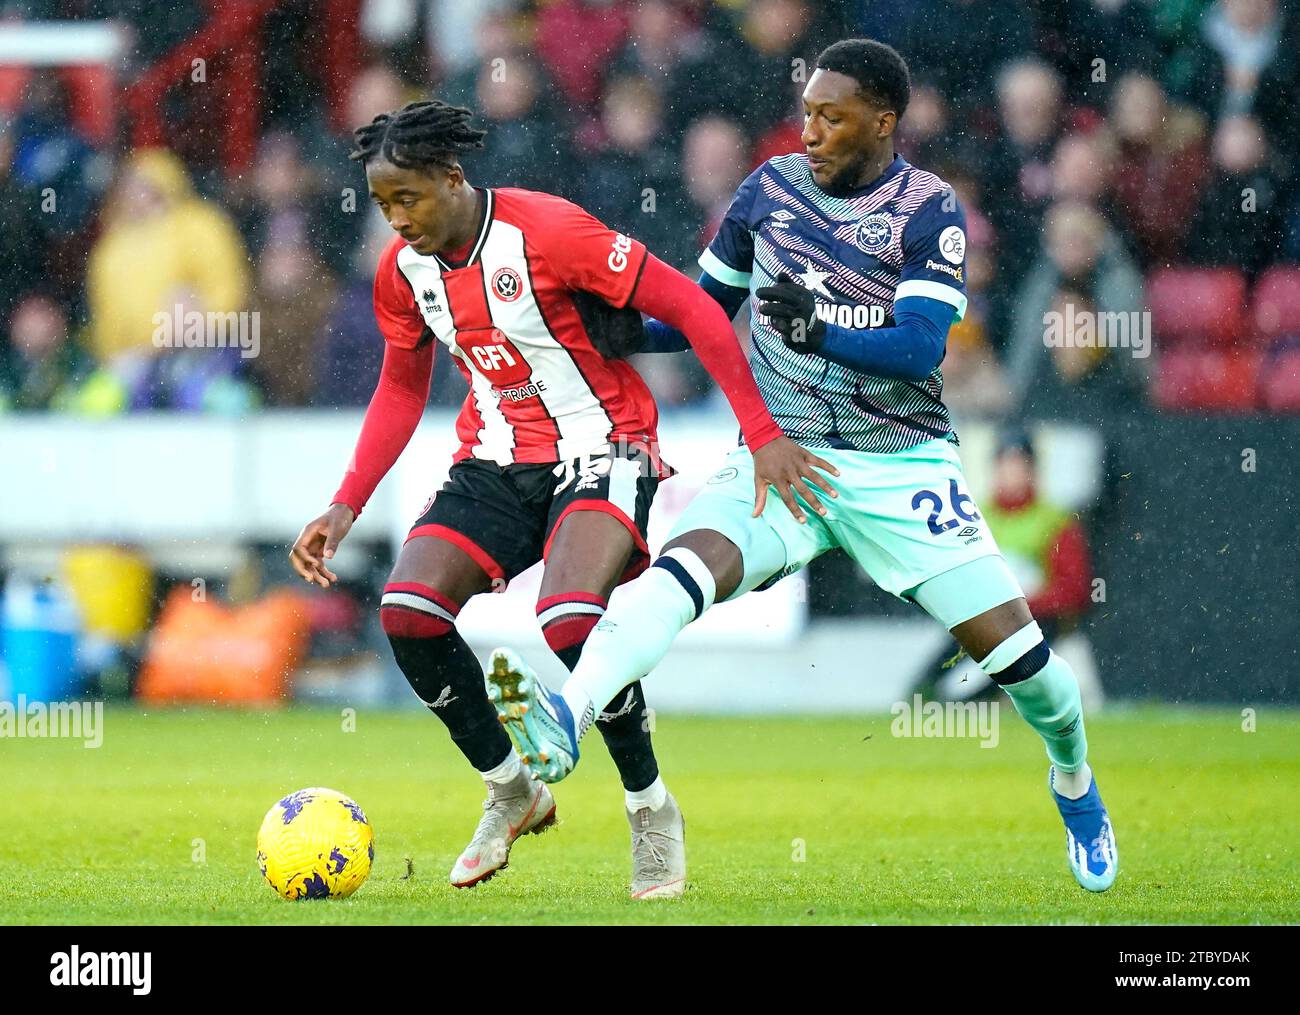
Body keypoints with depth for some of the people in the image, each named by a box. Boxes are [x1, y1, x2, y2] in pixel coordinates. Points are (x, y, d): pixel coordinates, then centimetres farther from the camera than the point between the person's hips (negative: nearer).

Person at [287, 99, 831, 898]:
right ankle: (512, 792, 6)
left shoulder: (547, 232, -20)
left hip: (599, 454, -6)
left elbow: (692, 307, -17)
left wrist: (763, 435, -20)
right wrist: (345, 509, 7)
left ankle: (653, 810, -7)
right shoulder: (403, 269, 0)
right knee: (407, 612, -16)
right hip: (497, 464, 6)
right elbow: (402, 391, 17)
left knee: (570, 622, -31)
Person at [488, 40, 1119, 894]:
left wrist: (819, 330, -34)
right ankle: (562, 722, -51)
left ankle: (1075, 783, 28)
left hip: (901, 467, -2)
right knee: (686, 566, -28)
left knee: (1014, 647, -5)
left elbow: (920, 349, -18)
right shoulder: (772, 188, 5)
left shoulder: (929, 213, -6)